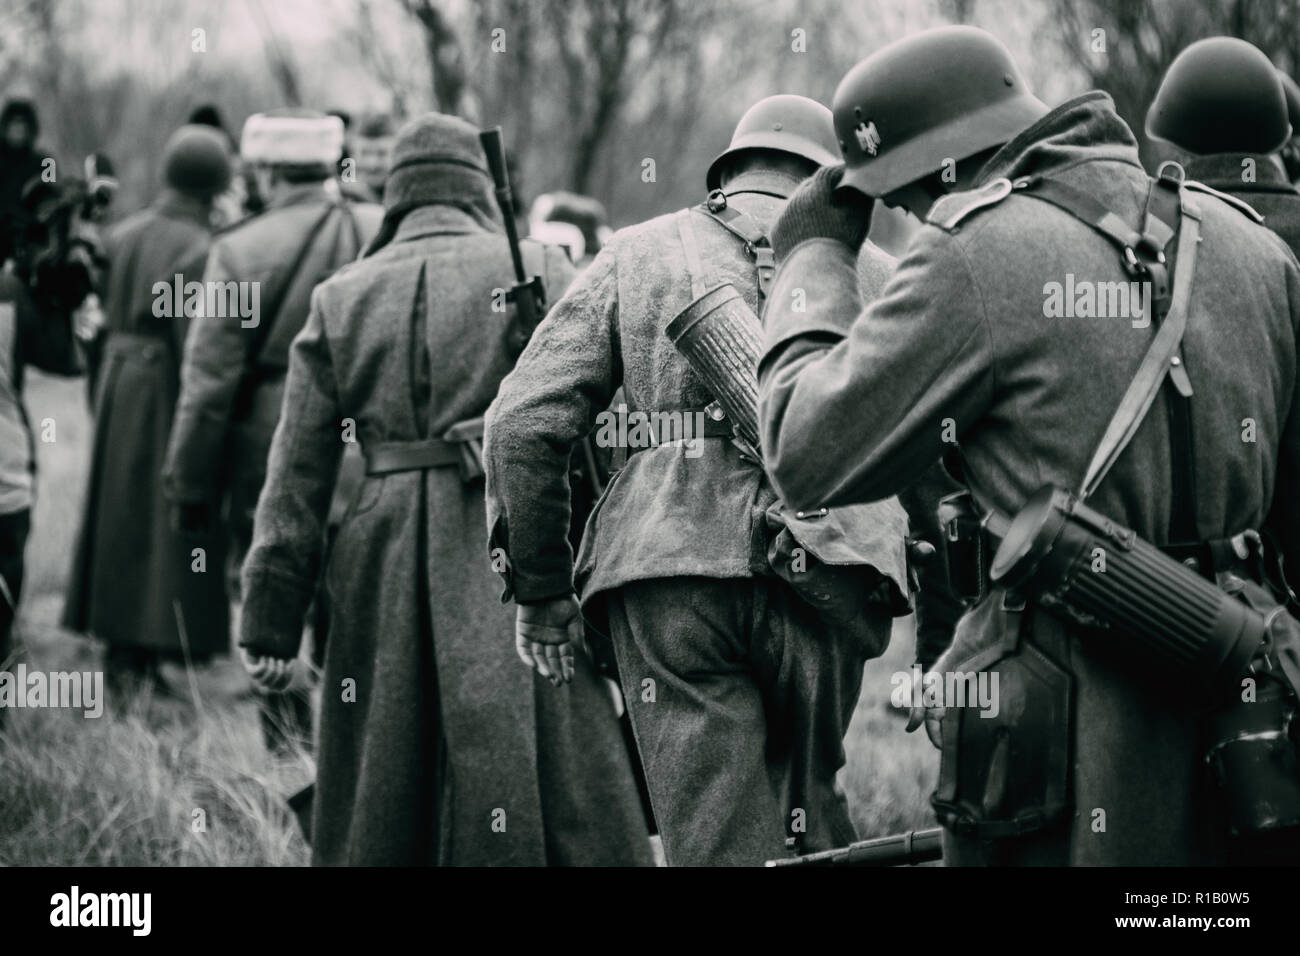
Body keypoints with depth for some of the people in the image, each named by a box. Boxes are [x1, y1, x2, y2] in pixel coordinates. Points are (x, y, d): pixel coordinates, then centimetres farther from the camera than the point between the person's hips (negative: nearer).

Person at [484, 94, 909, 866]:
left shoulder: (636, 256, 15)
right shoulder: (871, 271, 16)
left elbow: (525, 424, 6)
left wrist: (539, 590, 12)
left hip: (671, 572, -1)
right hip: (827, 569, 1)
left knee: (718, 835, -2)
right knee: (808, 808, 17)